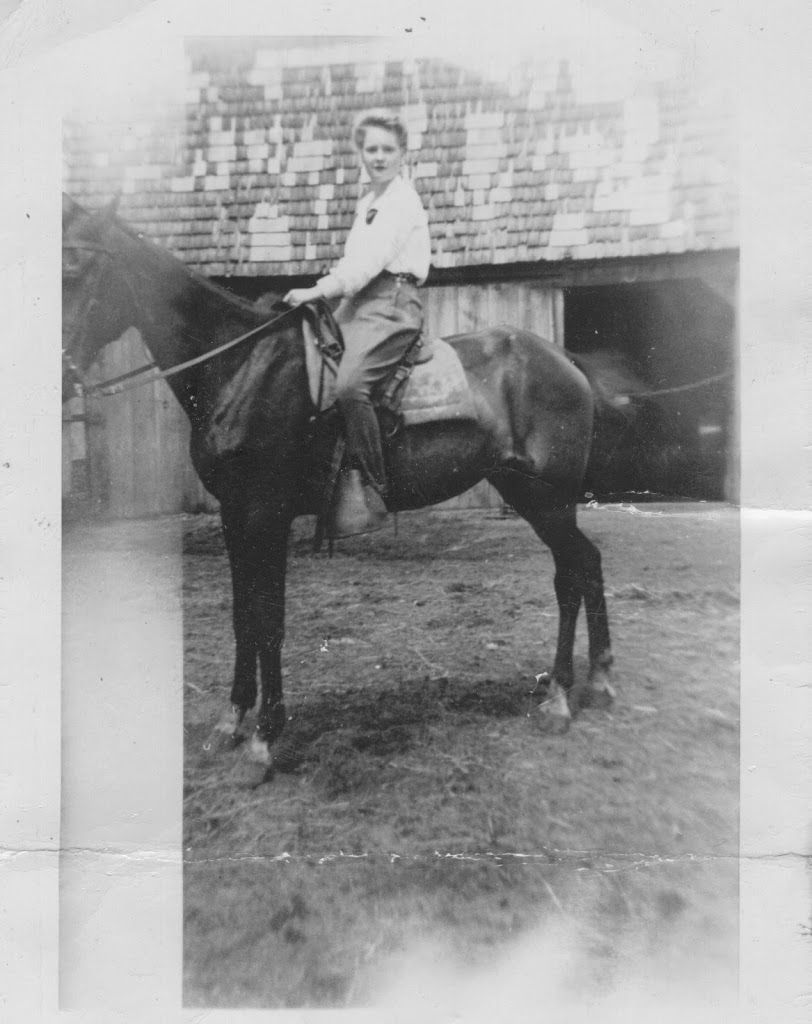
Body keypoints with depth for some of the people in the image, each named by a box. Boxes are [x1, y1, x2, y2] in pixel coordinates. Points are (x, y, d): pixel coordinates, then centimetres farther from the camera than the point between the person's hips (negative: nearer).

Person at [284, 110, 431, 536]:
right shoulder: (366, 202, 26)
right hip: (355, 302, 10)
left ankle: (367, 491, -26)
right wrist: (320, 292, 9)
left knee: (349, 385, -31)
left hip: (390, 303, -9)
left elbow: (368, 262, -14)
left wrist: (317, 291, -19)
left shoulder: (403, 201, -2)